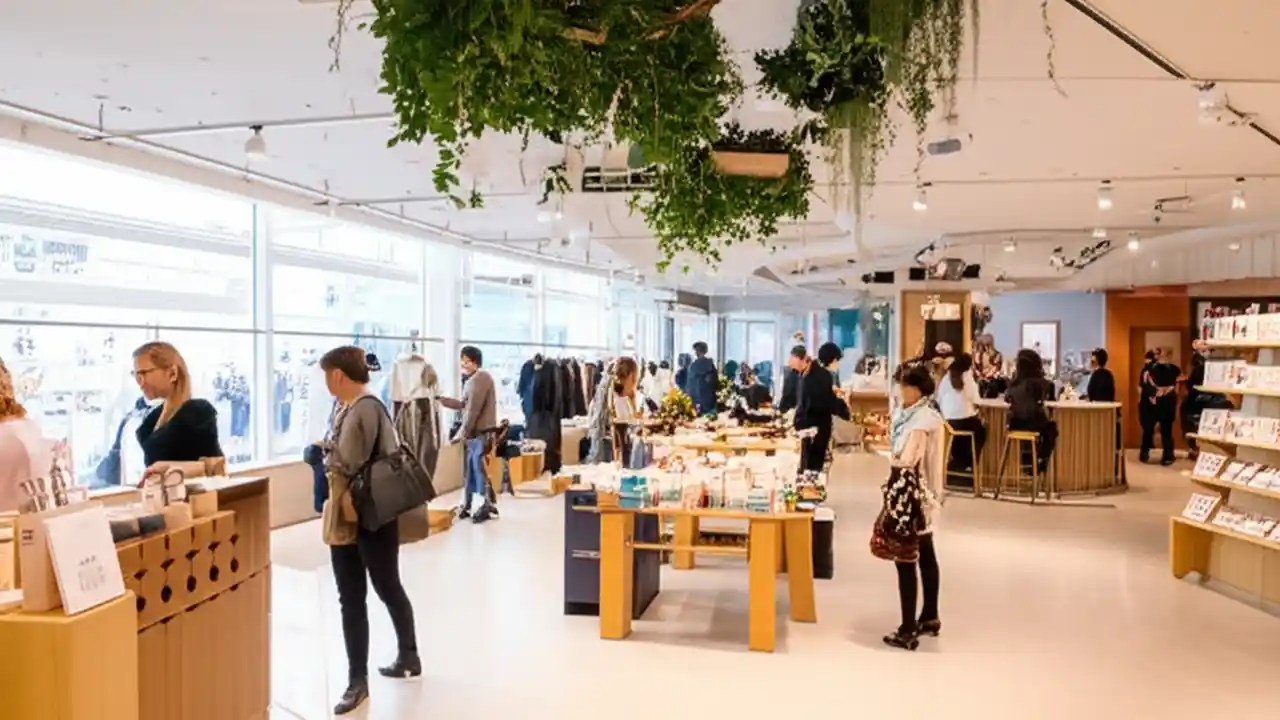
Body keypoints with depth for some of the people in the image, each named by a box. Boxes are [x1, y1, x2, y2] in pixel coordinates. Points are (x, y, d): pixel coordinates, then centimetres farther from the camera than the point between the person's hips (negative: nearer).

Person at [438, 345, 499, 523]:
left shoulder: (479, 379, -15)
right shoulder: (474, 379, 18)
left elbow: (473, 410, -19)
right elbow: (463, 405, 18)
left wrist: (462, 433, -15)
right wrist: (440, 399, 15)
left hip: (481, 434, -10)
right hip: (474, 434, 10)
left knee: (480, 470, -4)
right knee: (469, 471, 13)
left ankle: (489, 507, 5)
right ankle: (466, 506, 20)